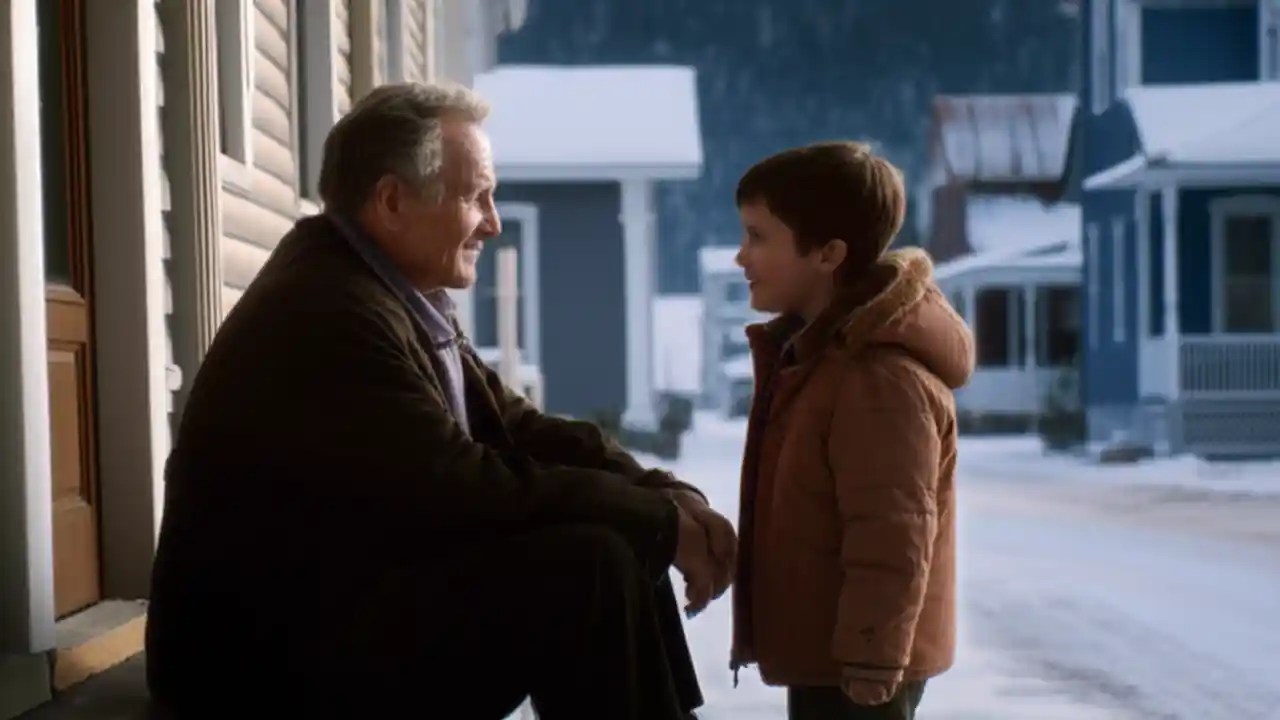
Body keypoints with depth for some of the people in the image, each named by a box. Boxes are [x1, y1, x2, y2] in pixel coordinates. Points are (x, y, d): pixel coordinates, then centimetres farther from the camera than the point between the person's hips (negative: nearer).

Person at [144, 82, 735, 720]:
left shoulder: (401, 295, 9)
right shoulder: (327, 313, -21)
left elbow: (516, 430, 7)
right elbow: (465, 490, -25)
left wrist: (667, 495, -7)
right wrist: (660, 521, -17)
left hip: (362, 601, 10)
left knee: (615, 546, 5)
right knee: (590, 565, -21)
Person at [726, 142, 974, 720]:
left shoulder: (882, 377, -24)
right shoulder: (815, 348, 11)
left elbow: (892, 539, -26)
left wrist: (870, 662, -24)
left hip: (853, 657, -11)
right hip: (823, 649, 11)